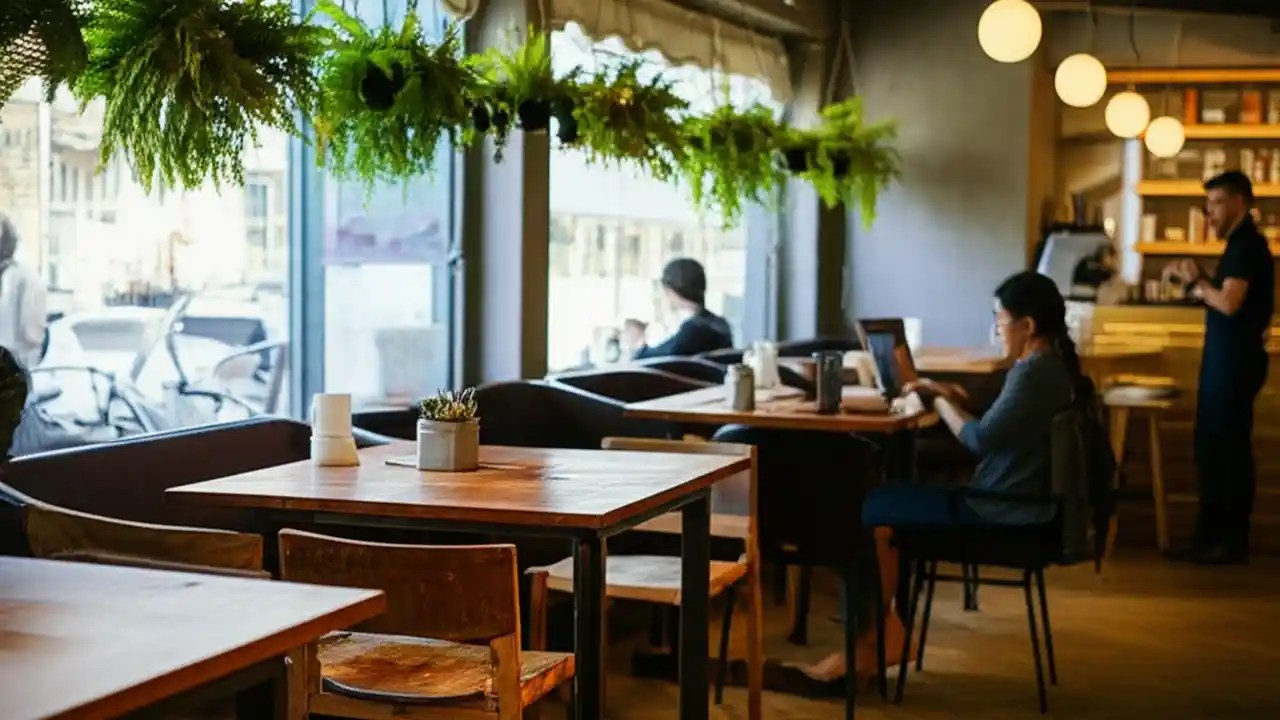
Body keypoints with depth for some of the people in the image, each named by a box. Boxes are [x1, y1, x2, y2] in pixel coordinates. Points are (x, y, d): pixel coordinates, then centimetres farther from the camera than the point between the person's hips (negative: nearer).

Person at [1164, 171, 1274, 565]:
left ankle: (1234, 542, 3)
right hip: (1225, 355, 10)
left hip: (1236, 358, -10)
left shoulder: (1248, 245, -15)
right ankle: (1210, 535, 20)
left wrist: (1196, 280, -11)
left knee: (1230, 447, -4)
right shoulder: (1241, 244, 17)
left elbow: (1230, 303, -24)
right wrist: (1199, 281, 3)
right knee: (1211, 446, 13)